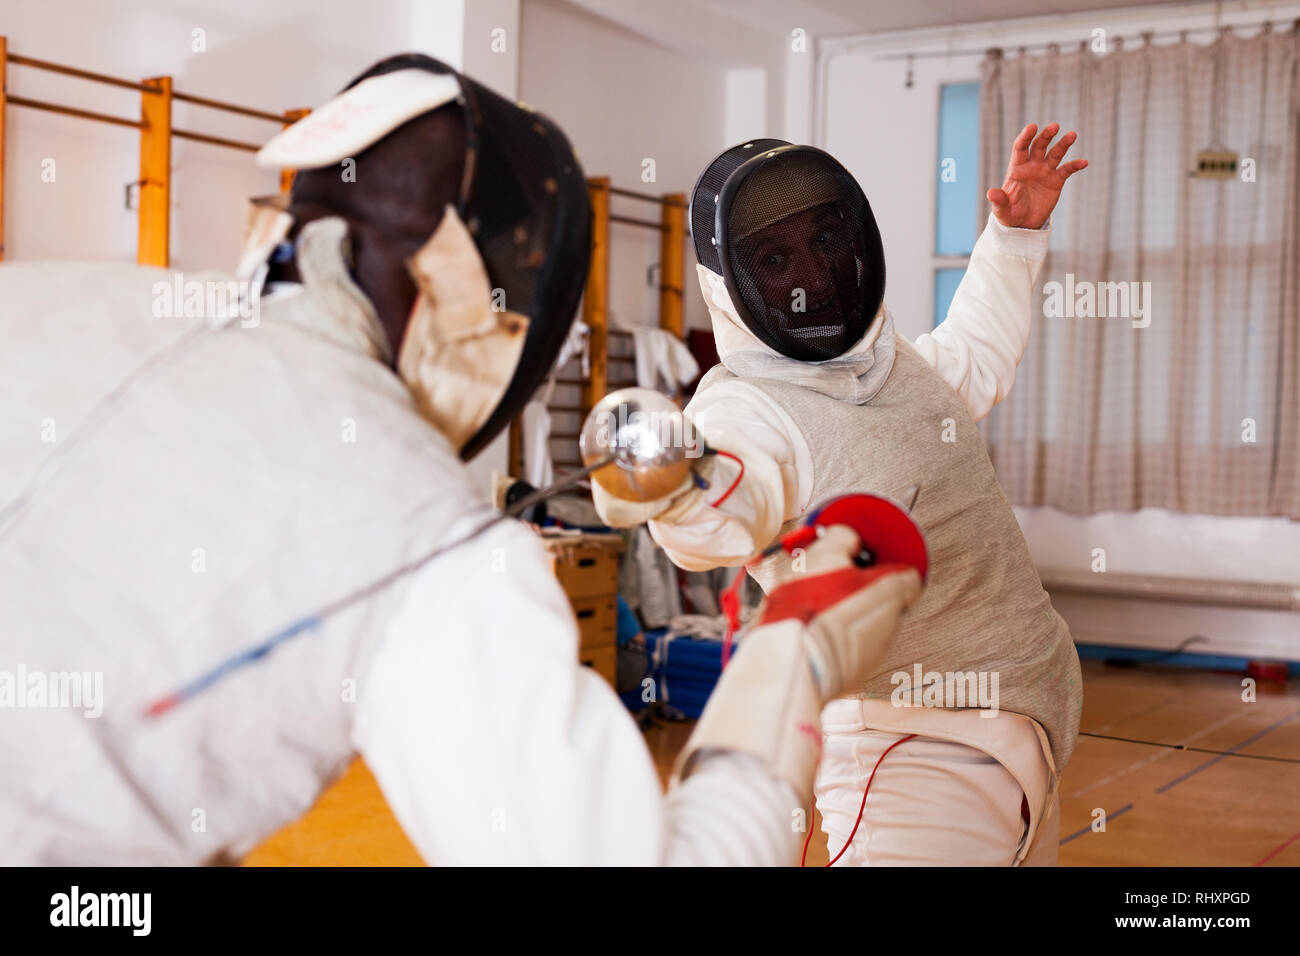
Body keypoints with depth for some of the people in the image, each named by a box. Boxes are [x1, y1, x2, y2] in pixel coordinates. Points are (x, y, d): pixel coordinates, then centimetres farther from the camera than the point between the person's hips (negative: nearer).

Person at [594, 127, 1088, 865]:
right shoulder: (746, 406, -18)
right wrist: (676, 487, -63)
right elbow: (734, 506, -42)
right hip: (921, 757, -8)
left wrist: (1016, 234, 27)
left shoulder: (900, 362, 6)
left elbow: (975, 359, 30)